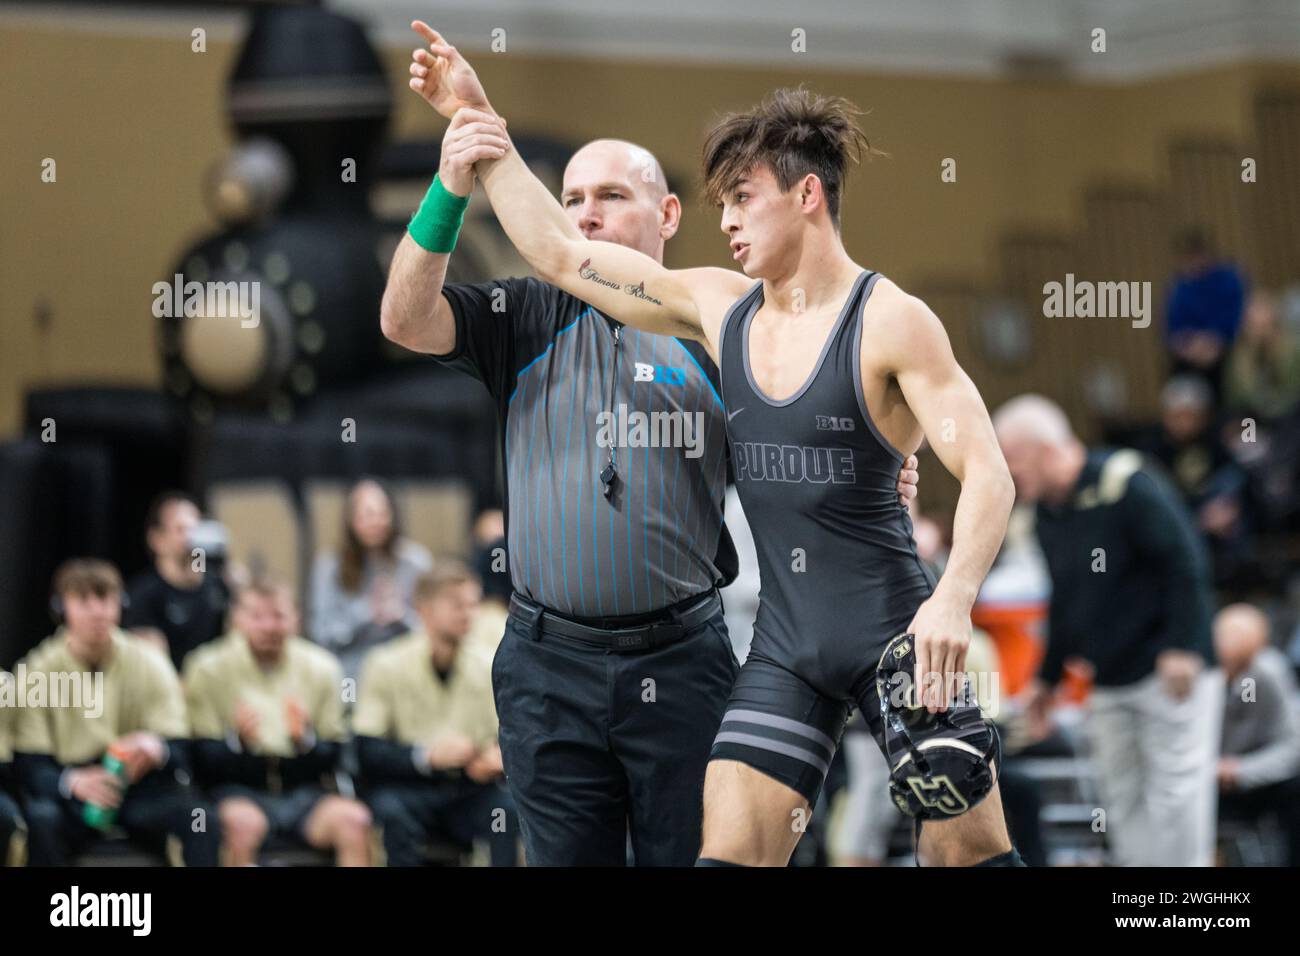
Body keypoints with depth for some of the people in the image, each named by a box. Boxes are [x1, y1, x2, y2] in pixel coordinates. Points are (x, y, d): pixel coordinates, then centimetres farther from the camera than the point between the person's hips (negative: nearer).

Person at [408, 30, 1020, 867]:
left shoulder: (891, 321, -10)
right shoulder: (720, 309, 7)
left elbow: (987, 474, -16)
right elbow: (563, 255, 12)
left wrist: (954, 599, -31)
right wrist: (481, 124, 11)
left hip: (892, 629, -5)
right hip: (785, 642, 5)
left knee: (970, 850, -3)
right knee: (730, 853, -3)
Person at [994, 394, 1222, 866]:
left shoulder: (1128, 486, -15)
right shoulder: (1048, 513, 10)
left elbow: (1186, 565, -18)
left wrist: (1182, 648, -24)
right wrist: (1048, 677, 21)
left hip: (1170, 671, -8)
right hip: (1108, 686, 8)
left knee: (1173, 796, -9)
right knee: (1122, 801, 7)